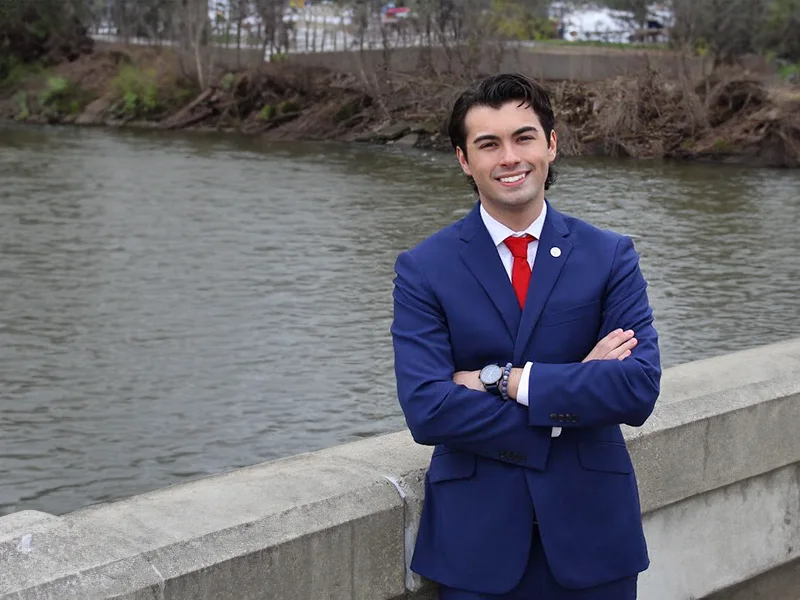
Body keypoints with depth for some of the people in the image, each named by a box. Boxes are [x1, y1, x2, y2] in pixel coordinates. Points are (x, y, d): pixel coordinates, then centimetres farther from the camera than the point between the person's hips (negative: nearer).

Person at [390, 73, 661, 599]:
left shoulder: (611, 256, 0)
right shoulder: (424, 269, -3)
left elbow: (641, 388, -11)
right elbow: (426, 410, -14)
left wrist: (504, 380, -16)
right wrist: (573, 388, -15)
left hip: (591, 531, 1)